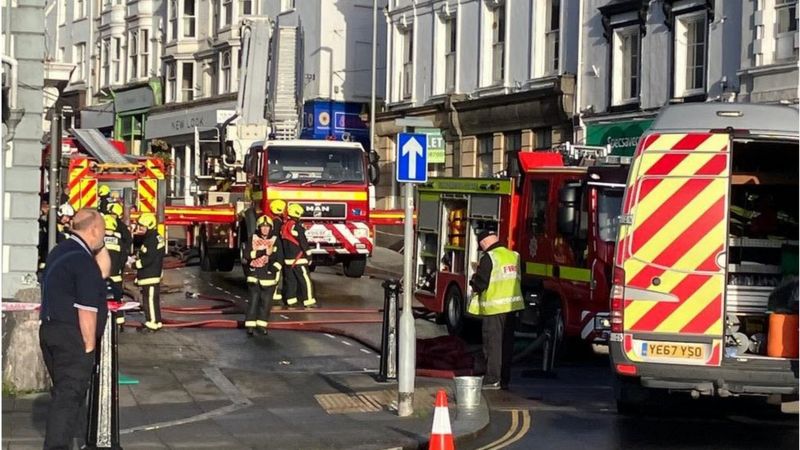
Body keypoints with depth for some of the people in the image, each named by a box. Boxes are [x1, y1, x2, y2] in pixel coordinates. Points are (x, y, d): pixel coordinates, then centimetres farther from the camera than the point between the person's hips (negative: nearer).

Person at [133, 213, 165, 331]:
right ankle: (151, 322, 21)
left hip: (151, 276, -11)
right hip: (147, 276, 11)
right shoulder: (148, 239, 19)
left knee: (151, 300, -9)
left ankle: (153, 323, -7)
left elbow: (149, 259, -23)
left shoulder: (153, 240, -15)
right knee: (148, 300, 15)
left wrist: (136, 264, -11)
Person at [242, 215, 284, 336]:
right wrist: (259, 253, -17)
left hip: (269, 275, 1)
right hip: (254, 273, -1)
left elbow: (279, 257, 0)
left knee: (266, 300, 4)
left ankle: (262, 324, 14)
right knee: (254, 299, -6)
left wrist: (275, 268, -15)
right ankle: (250, 325, -5)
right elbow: (247, 254, -3)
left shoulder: (275, 240, 4)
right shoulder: (253, 239, 3)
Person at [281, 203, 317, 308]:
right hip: (298, 259, -8)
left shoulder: (284, 226, 8)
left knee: (291, 279, 13)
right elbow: (303, 242, -15)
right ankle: (309, 301, -6)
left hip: (287, 258, 8)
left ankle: (291, 300, 14)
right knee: (305, 280, -4)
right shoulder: (297, 227, -16)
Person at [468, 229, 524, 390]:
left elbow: (480, 283, -14)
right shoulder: (514, 256, 10)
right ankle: (505, 379, 15)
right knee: (507, 343, 11)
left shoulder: (488, 258, -12)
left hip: (494, 307, -7)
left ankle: (493, 379, -5)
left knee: (493, 342, -3)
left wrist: (473, 280, 7)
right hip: (512, 305, 7)